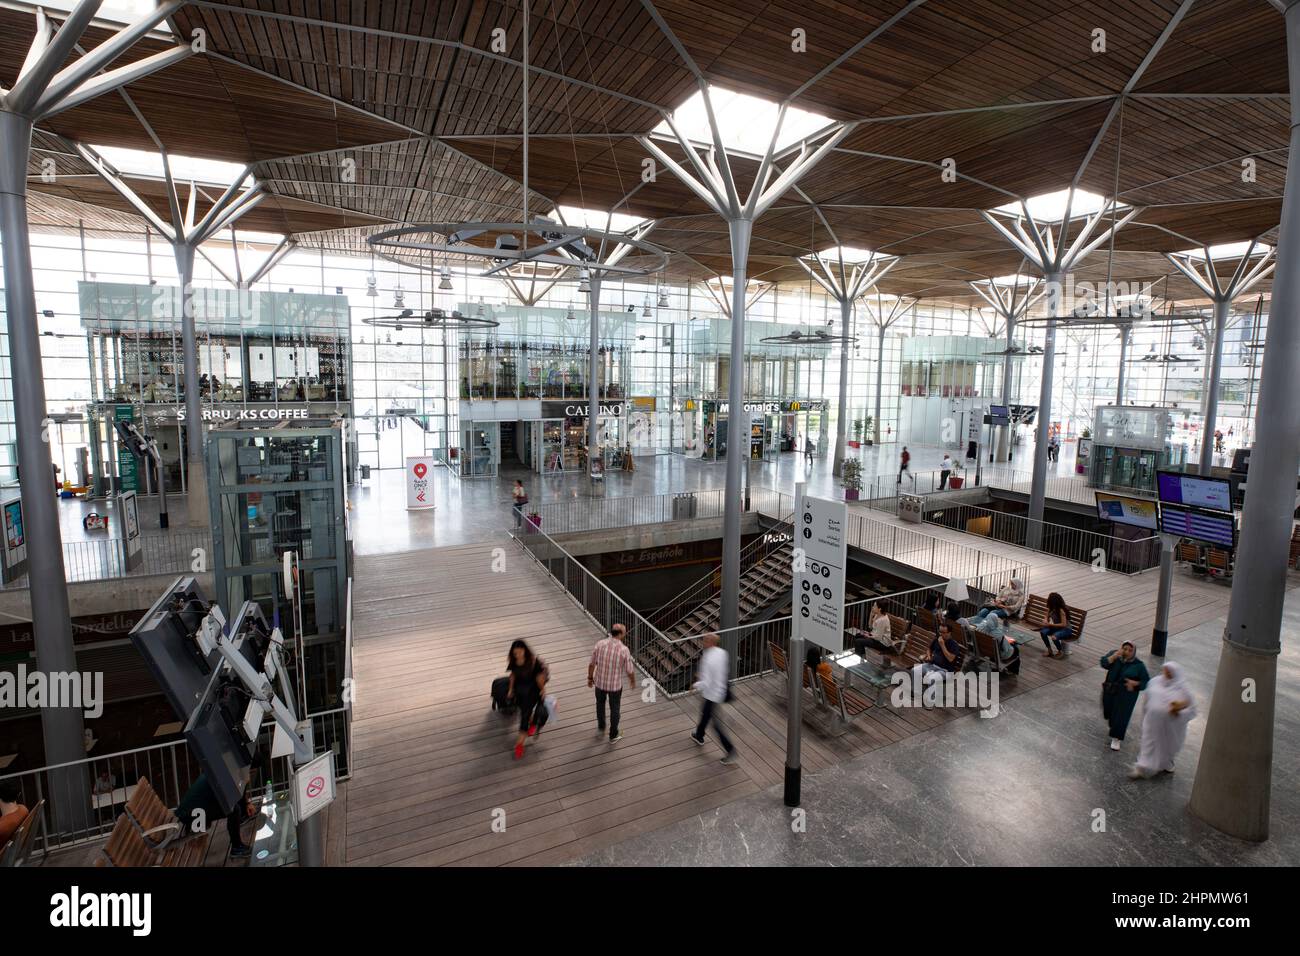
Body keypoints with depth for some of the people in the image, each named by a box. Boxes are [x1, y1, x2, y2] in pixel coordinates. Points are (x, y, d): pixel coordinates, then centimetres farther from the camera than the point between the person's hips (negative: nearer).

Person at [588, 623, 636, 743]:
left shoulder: (600, 644, -17)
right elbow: (629, 671, -14)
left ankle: (601, 726, 52)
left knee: (600, 702, 32)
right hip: (615, 684, -2)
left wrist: (590, 678, 11)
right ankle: (613, 735, 38)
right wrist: (633, 681, 8)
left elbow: (592, 664, -6)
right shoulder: (624, 650, -25)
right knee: (614, 709, 22)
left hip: (600, 681, 3)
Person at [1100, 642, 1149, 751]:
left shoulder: (1138, 665, -11)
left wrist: (1135, 683, -22)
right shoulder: (1114, 654, -5)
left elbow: (1147, 682, -6)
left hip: (1127, 694, -3)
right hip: (1110, 691, 3)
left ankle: (1116, 738, 14)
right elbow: (1104, 663, -18)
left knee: (1121, 716, -1)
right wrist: (1114, 656, -27)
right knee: (1108, 710, 18)